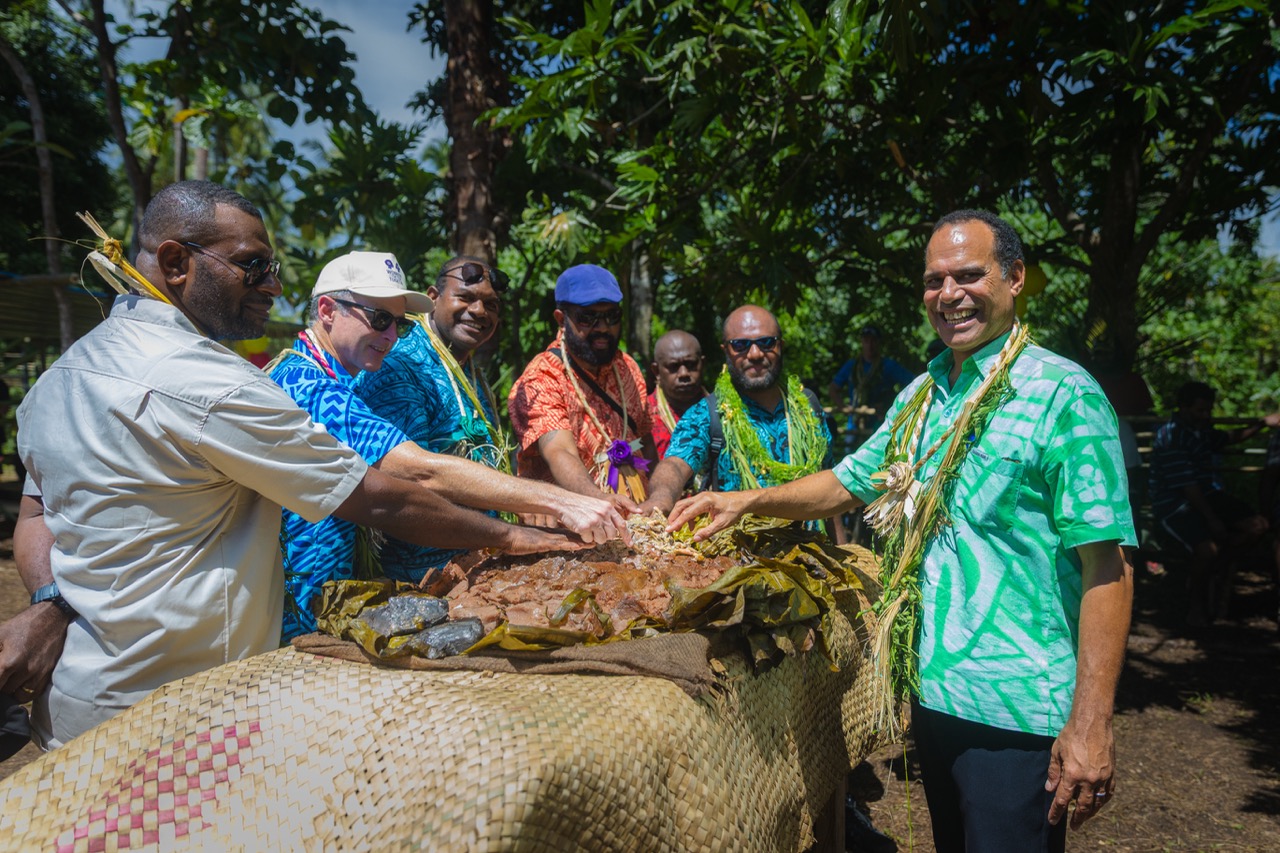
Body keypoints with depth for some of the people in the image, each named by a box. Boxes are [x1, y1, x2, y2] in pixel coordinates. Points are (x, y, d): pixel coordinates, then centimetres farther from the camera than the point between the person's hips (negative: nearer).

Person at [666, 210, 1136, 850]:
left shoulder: (1061, 395, -13)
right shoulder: (921, 395, 8)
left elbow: (1106, 565, -16)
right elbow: (849, 483, 17)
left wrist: (1091, 723, -19)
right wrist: (748, 500, 3)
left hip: (1015, 709, -7)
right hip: (930, 689, 7)